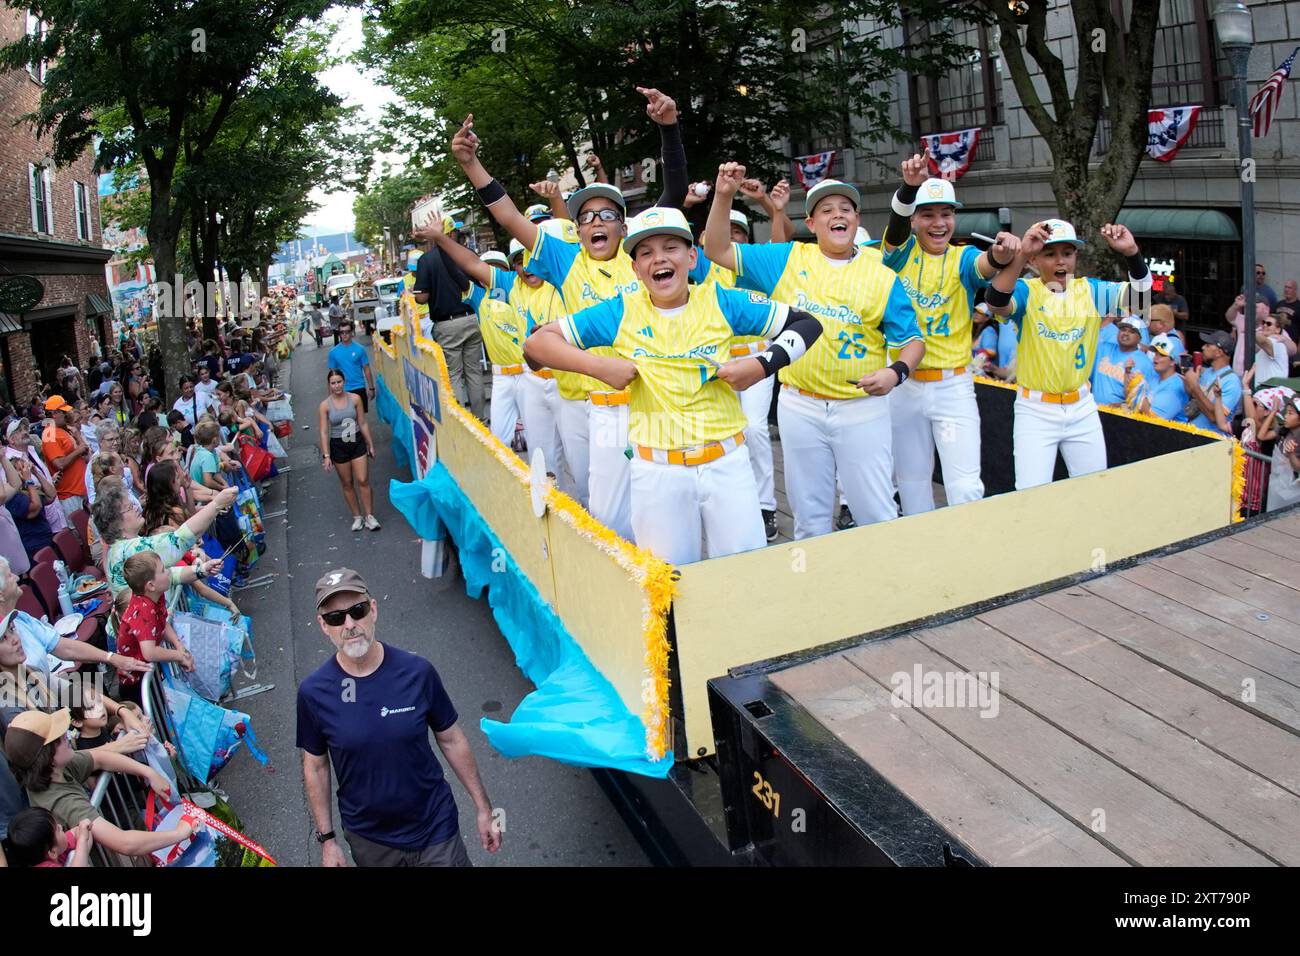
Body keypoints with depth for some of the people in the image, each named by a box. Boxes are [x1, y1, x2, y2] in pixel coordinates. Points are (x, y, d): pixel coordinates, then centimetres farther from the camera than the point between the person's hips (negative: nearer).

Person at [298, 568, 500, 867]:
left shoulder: (417, 672, -17)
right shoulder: (313, 693, -15)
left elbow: (451, 739, -5)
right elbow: (316, 767, -1)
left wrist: (482, 807, 0)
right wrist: (326, 839, 2)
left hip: (435, 828, -1)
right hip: (369, 841, 1)